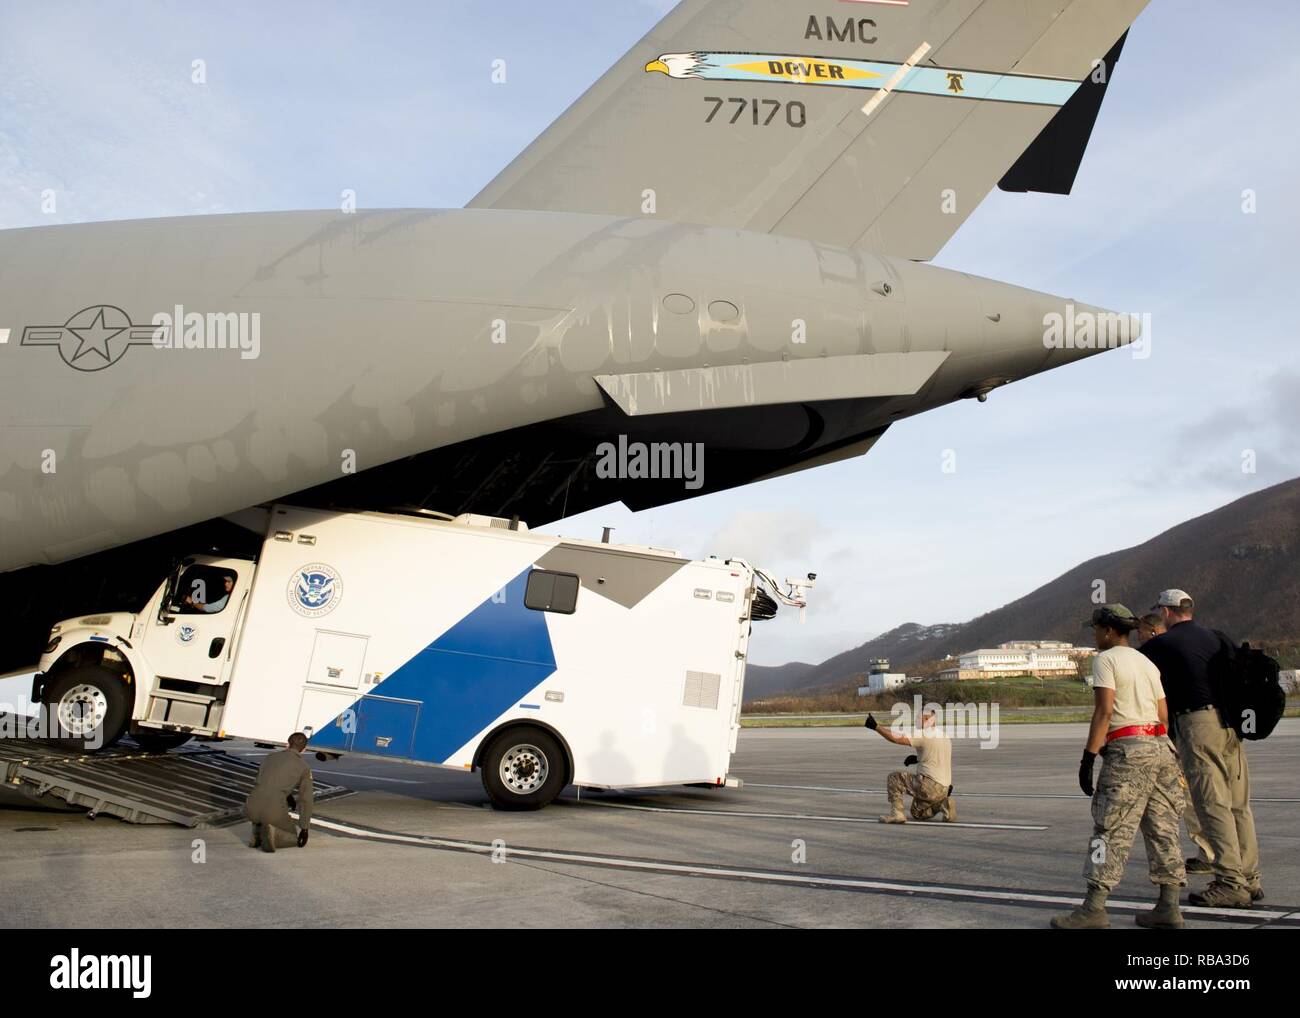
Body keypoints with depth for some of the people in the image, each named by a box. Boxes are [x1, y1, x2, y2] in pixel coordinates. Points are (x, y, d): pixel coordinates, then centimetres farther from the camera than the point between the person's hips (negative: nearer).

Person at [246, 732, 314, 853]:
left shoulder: (270, 757, 22)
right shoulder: (304, 767, 8)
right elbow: (306, 800, 7)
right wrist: (304, 828, 18)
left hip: (251, 808, 4)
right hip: (275, 812, -4)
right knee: (296, 838, 22)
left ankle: (257, 835, 14)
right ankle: (273, 833, -9)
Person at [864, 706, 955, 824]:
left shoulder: (923, 734, -13)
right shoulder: (945, 736, 13)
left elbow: (896, 738, -18)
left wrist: (875, 727, -14)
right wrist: (918, 758, 15)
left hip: (929, 785, -9)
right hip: (944, 789, 9)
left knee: (893, 778, 0)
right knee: (917, 813, 26)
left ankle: (896, 813, -6)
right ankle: (942, 803, 6)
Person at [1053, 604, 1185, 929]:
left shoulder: (1106, 659, -3)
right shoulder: (1147, 663, 18)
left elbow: (1104, 711, -12)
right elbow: (1164, 715, 15)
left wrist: (1088, 757, -12)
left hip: (1127, 749, -7)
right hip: (1162, 747, 8)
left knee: (1112, 830, -6)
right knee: (1162, 828, 9)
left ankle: (1094, 909, -5)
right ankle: (1169, 908, 11)